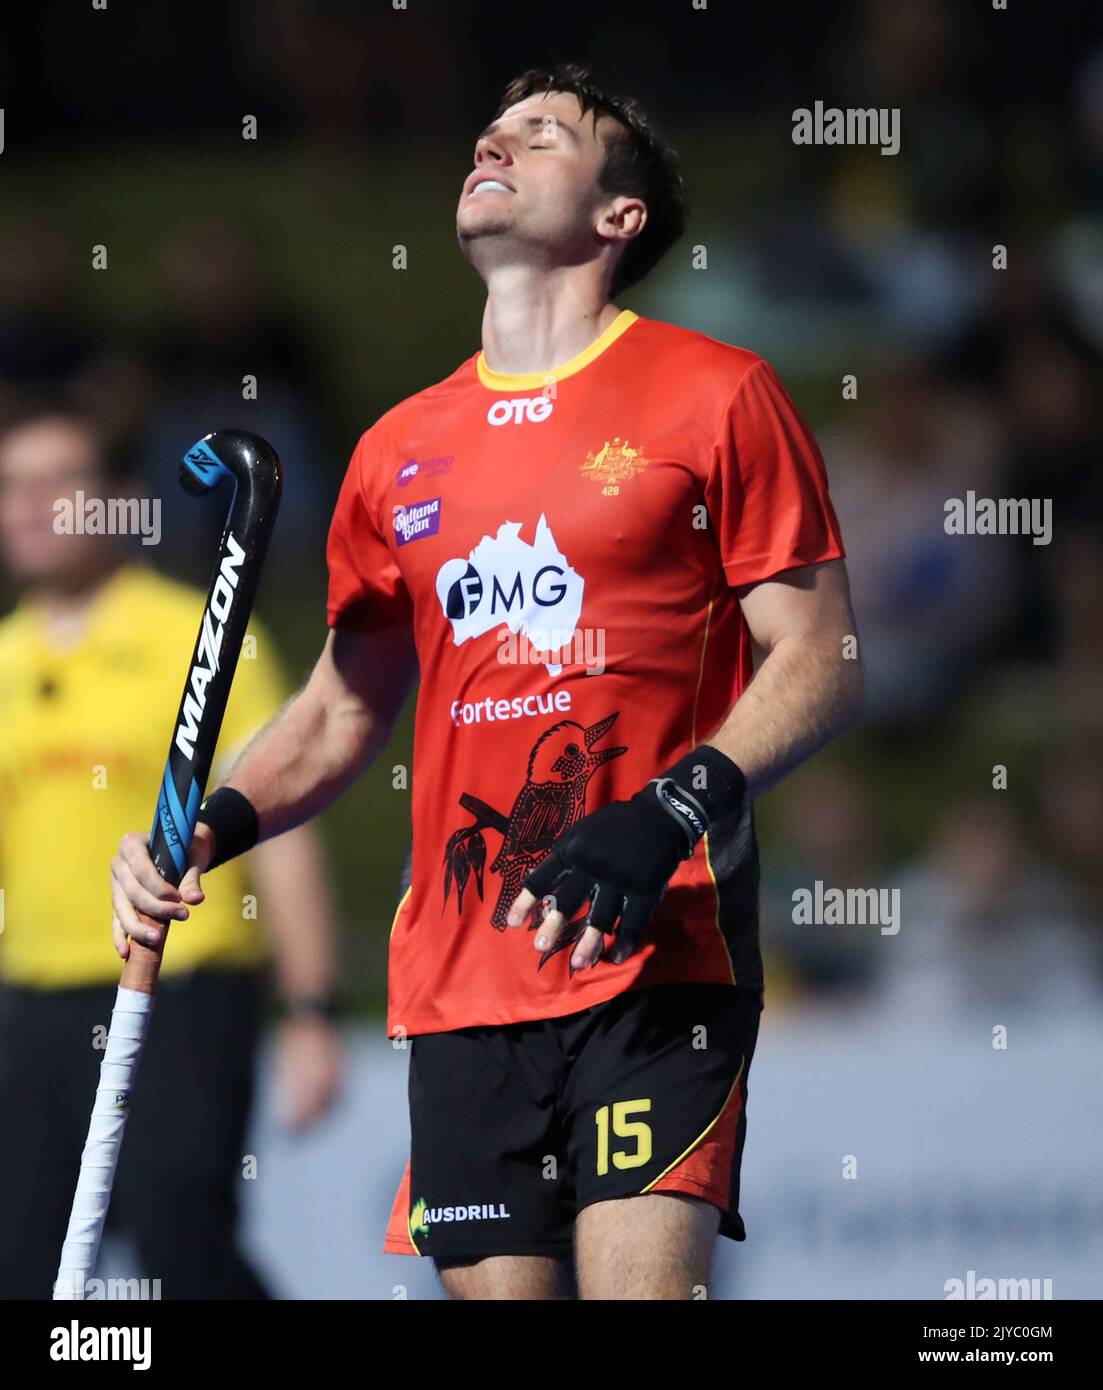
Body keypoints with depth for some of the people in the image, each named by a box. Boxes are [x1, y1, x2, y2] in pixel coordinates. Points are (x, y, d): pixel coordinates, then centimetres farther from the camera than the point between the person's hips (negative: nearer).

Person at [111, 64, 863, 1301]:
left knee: (640, 1277, -20)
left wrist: (669, 812, -17)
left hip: (656, 948, -5)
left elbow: (819, 664, -2)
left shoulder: (714, 396, 2)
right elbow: (345, 707, 24)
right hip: (458, 970, 5)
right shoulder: (401, 451, 16)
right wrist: (210, 827, 6)